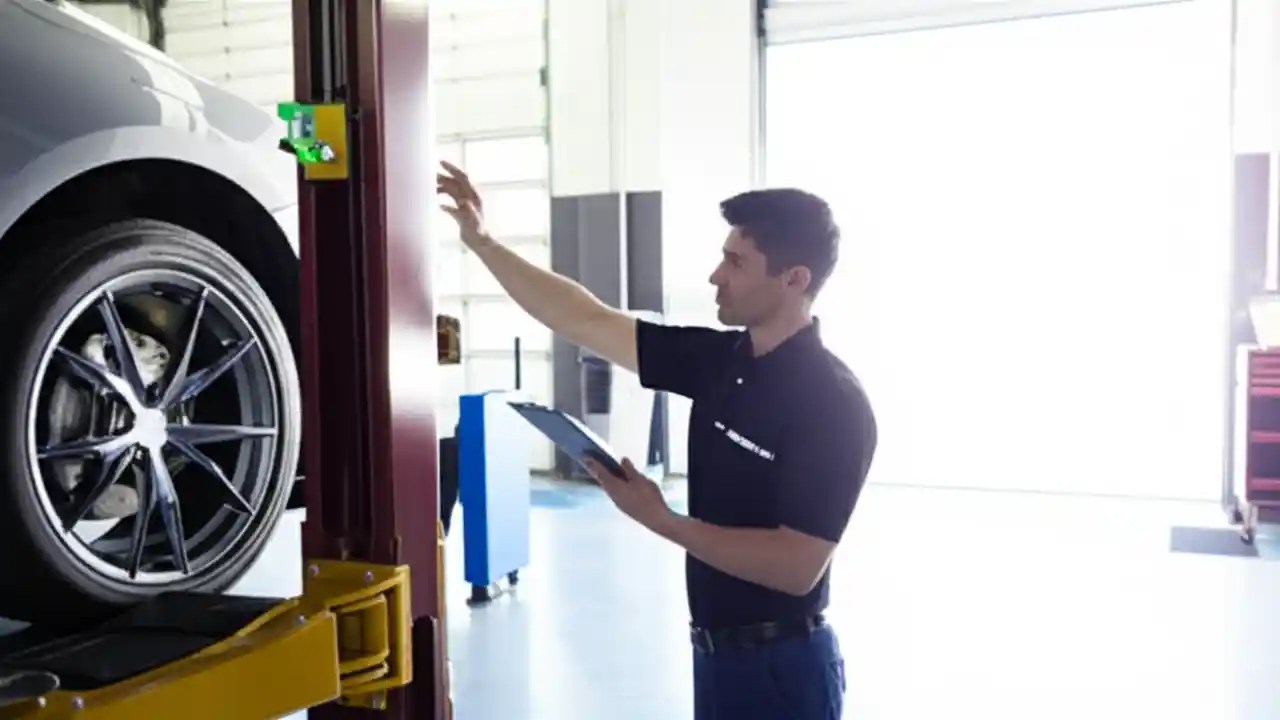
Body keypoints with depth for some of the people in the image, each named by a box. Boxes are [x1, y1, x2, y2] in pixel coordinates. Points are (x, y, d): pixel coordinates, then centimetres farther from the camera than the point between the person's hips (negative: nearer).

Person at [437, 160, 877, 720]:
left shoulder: (834, 403, -20)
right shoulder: (720, 360, 0)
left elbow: (796, 565, -25)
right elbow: (588, 323, 3)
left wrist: (659, 520, -23)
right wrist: (480, 242, 1)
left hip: (781, 666, -7)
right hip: (718, 653, 7)